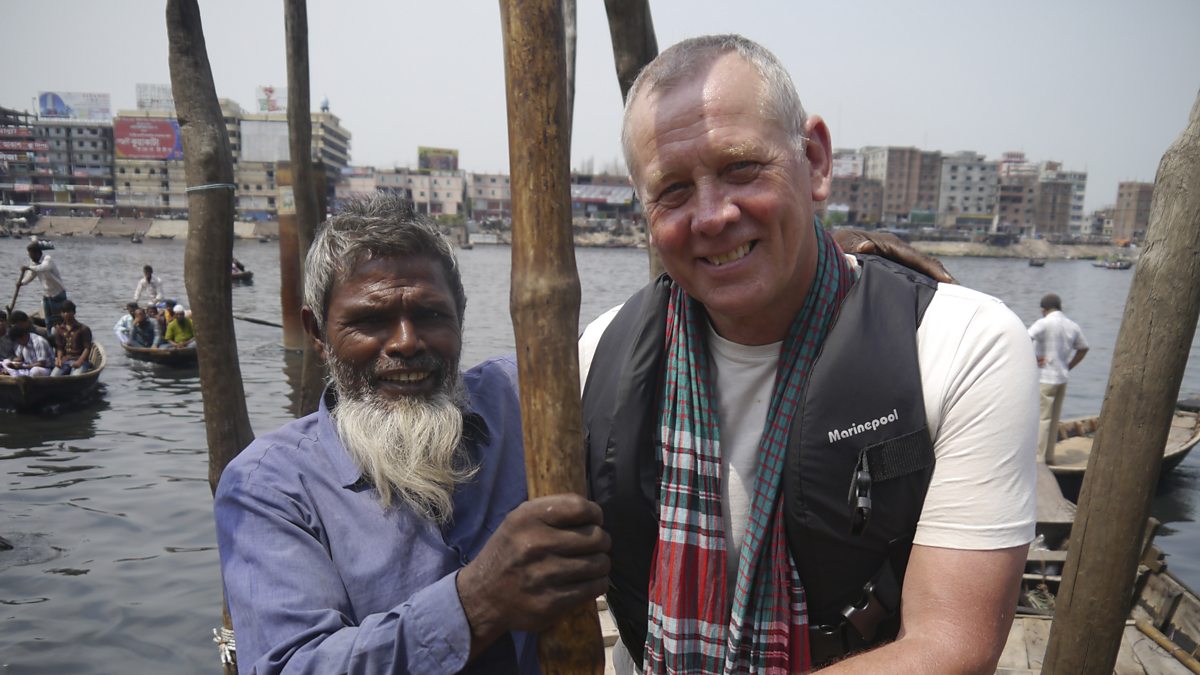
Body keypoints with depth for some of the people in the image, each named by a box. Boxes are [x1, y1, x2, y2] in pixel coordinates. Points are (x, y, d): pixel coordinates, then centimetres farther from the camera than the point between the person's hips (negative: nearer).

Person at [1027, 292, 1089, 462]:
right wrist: (1069, 367, 19)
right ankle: (1049, 456, 21)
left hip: (1045, 378, -7)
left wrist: (1033, 359, -17)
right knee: (1054, 418, 14)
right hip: (1062, 378, 7)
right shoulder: (1073, 326, 8)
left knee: (1042, 418, -3)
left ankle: (1038, 458, -1)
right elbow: (1083, 348, 23)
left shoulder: (1044, 323, -14)